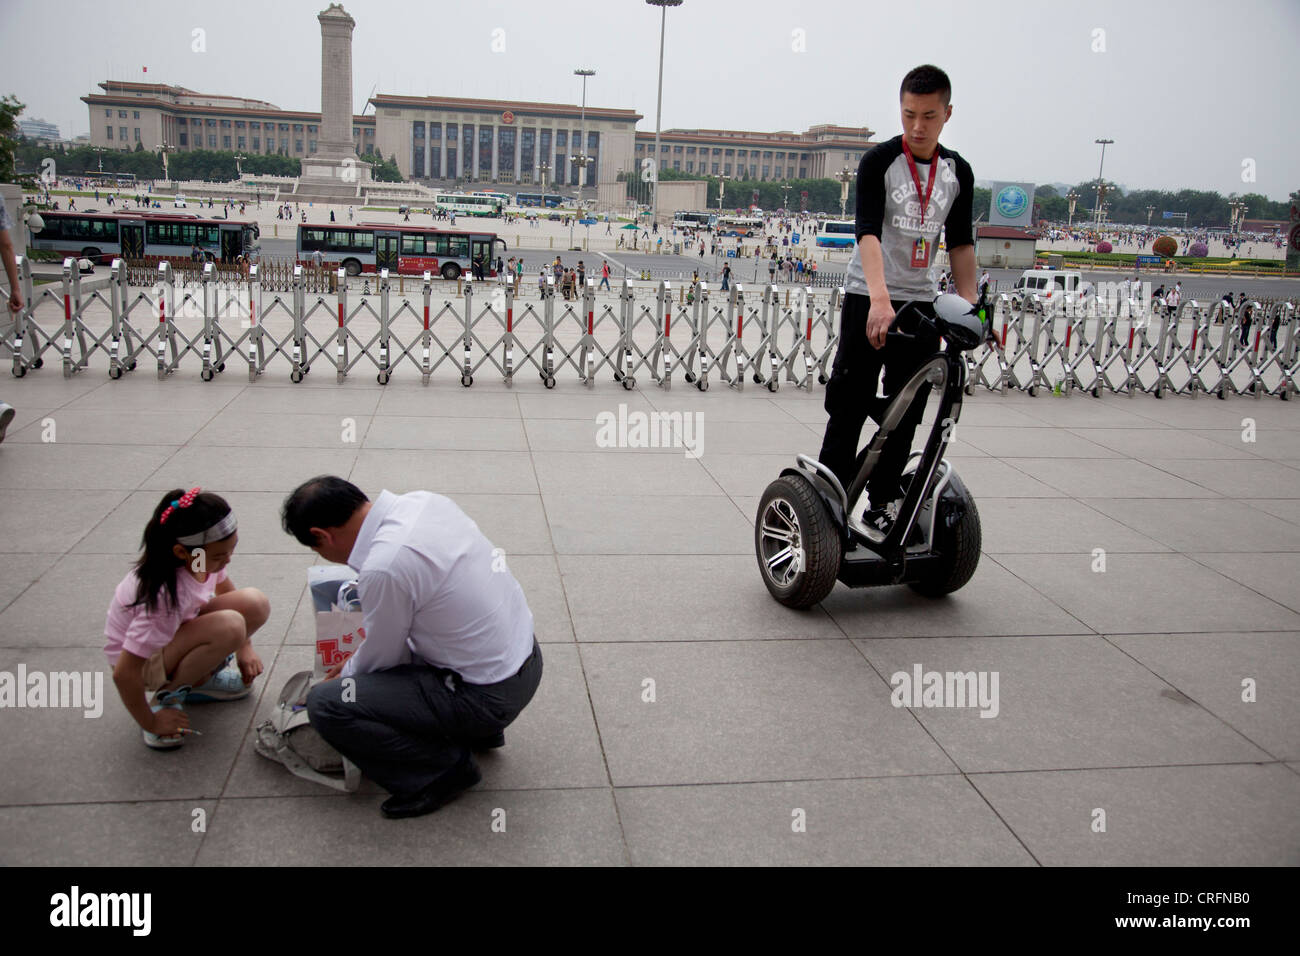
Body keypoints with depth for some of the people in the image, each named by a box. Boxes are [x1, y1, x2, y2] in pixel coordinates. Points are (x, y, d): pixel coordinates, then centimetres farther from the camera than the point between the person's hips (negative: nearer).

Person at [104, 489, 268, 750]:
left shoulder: (202, 557, -15)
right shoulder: (167, 596, -37)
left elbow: (225, 589, 9)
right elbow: (124, 673, -32)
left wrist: (244, 648, 7)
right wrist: (150, 722, -19)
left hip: (175, 632, 8)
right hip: (140, 659, -8)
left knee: (256, 604, -14)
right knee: (229, 626, -34)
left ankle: (198, 678, 6)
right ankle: (163, 695, -10)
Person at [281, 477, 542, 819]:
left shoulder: (382, 568, -25)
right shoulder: (424, 500, -1)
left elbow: (381, 659, -7)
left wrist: (340, 678, 16)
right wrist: (355, 662, 23)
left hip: (490, 695, -9)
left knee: (326, 705, -10)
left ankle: (444, 768, 1)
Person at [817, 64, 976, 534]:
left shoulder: (958, 172, 7)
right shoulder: (879, 161, -9)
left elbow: (960, 241, 16)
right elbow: (868, 231, -22)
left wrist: (969, 303, 9)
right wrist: (880, 299, -37)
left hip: (922, 302, 5)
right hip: (868, 299, -4)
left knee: (906, 411, 6)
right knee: (850, 407, -4)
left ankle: (881, 503, 17)